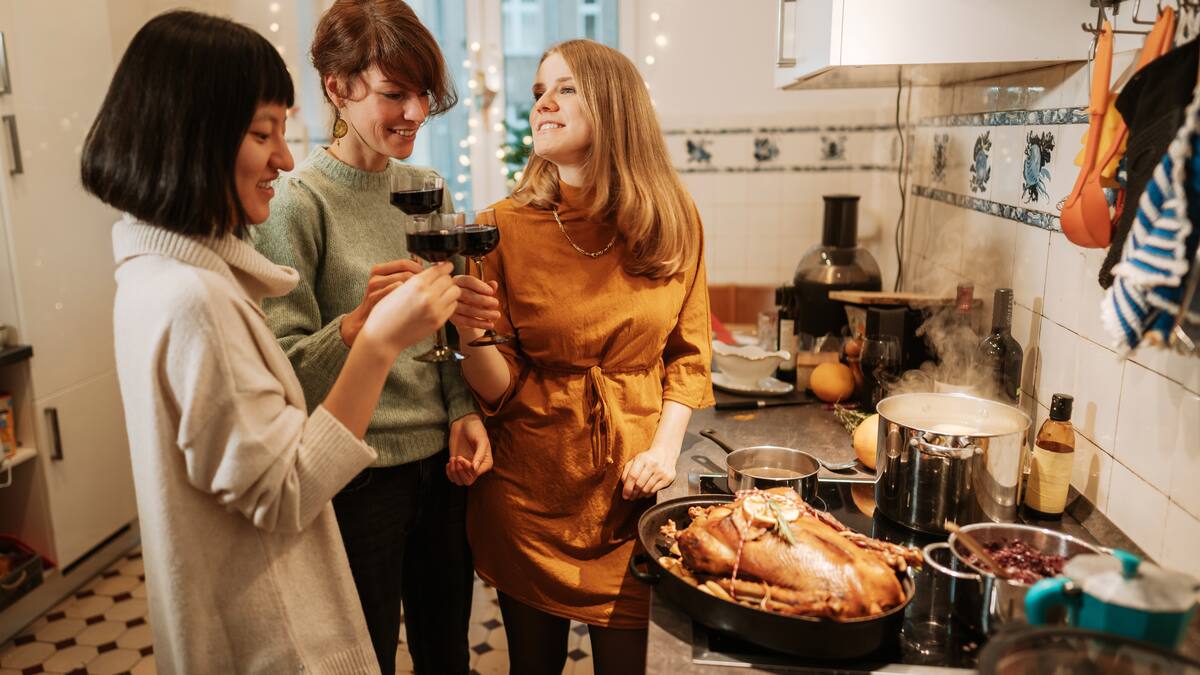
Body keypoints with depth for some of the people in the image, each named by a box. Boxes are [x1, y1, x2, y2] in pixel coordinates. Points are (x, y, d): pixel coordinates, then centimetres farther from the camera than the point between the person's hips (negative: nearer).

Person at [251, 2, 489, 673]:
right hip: (359, 473, -5)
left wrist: (465, 411, -1)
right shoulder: (299, 202, -14)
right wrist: (361, 321, -31)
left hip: (441, 458, 5)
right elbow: (284, 366, -14)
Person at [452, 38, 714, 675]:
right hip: (528, 484, 0)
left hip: (632, 482, 1)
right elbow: (499, 387, -7)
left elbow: (688, 352, 7)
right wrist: (470, 334, -26)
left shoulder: (673, 221, -3)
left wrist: (665, 446, -6)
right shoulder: (507, 227, -8)